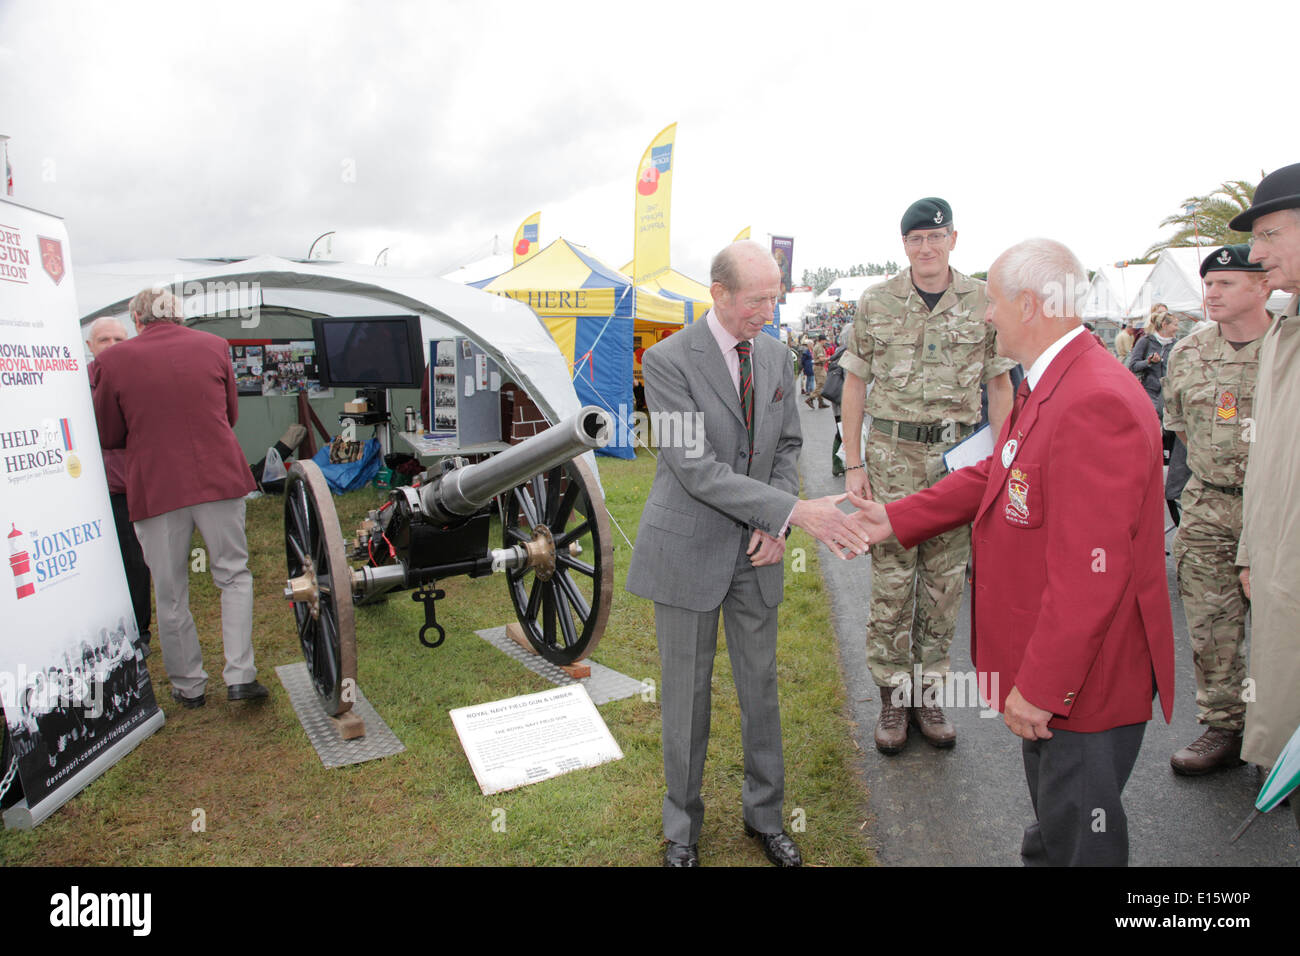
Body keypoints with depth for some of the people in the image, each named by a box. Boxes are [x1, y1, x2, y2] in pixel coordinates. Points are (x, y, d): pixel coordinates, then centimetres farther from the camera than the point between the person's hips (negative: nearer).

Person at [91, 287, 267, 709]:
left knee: (170, 593, 12)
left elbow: (109, 436, 5)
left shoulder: (113, 360, -3)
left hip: (155, 489, -1)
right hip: (219, 479, 1)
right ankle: (240, 675, 7)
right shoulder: (214, 346, 2)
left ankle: (189, 686, 24)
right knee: (233, 575, 14)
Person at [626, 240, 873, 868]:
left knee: (761, 686, 15)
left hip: (754, 549, 5)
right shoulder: (668, 360, -16)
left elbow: (787, 446, 11)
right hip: (688, 551, -4)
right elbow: (695, 469, -23)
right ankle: (682, 828, 32)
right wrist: (794, 512, -29)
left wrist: (774, 528, -5)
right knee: (686, 694, 9)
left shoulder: (774, 355, 3)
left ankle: (764, 814, 37)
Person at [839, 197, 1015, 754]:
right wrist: (853, 466, -2)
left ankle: (928, 691, 23)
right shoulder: (875, 304, 2)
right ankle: (892, 696, 16)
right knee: (891, 577, 1)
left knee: (945, 578, 8)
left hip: (958, 456, 1)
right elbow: (854, 385, 4)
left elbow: (999, 385, 8)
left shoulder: (984, 303, 4)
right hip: (892, 454, -1)